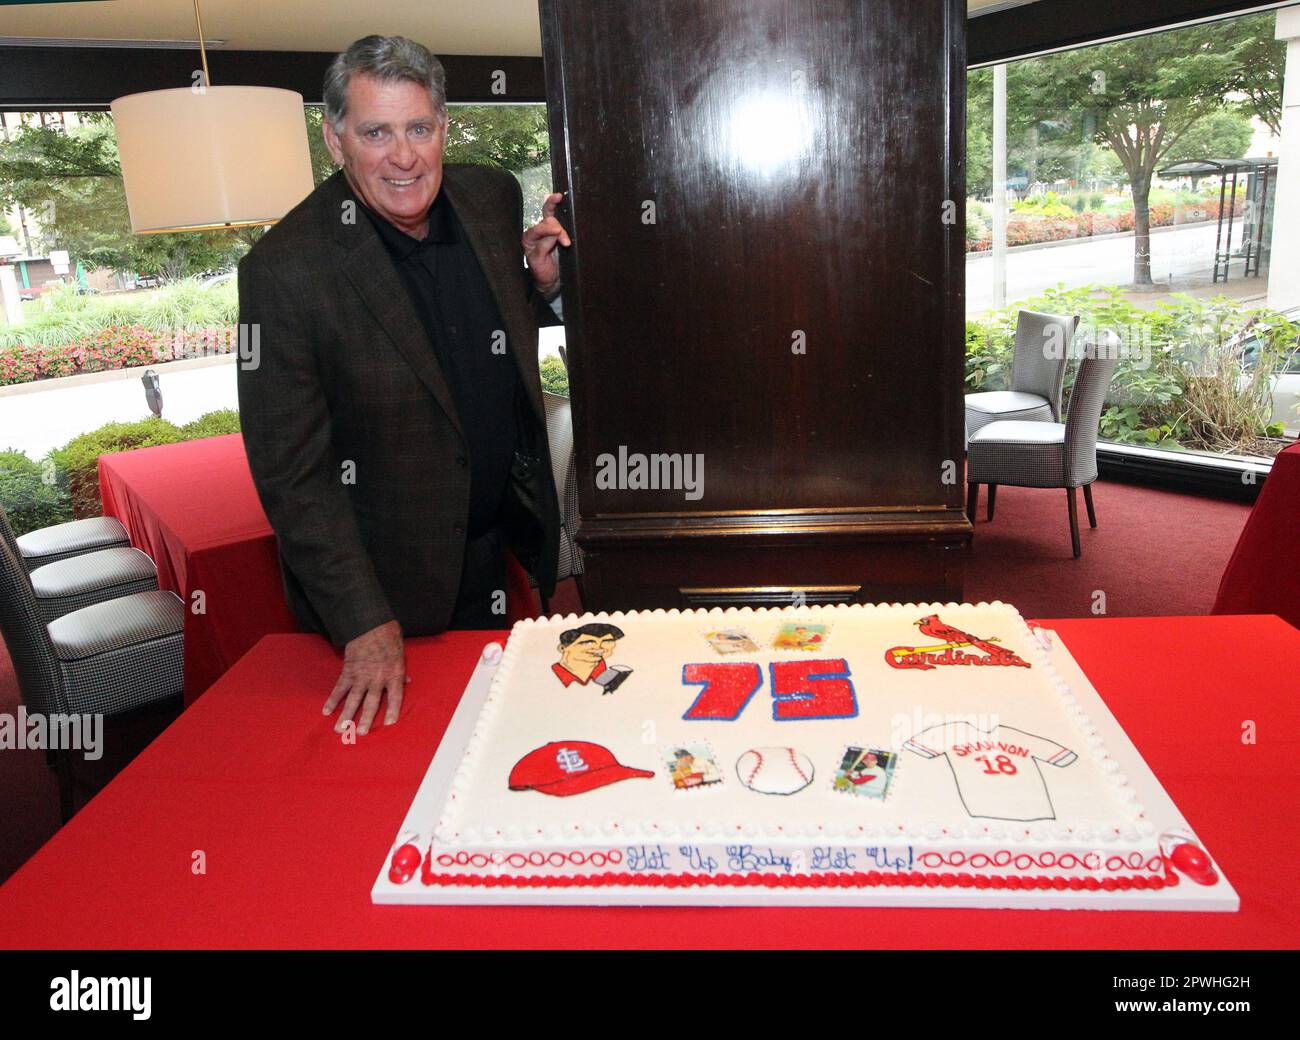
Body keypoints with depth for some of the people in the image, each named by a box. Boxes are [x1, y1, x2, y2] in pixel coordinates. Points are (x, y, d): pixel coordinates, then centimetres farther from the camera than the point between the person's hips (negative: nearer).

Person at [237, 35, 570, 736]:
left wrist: (545, 282, -9)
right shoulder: (284, 268, -21)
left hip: (504, 540, 5)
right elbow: (291, 472, -18)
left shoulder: (492, 197, -4)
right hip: (382, 574, -5)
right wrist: (365, 626, -20)